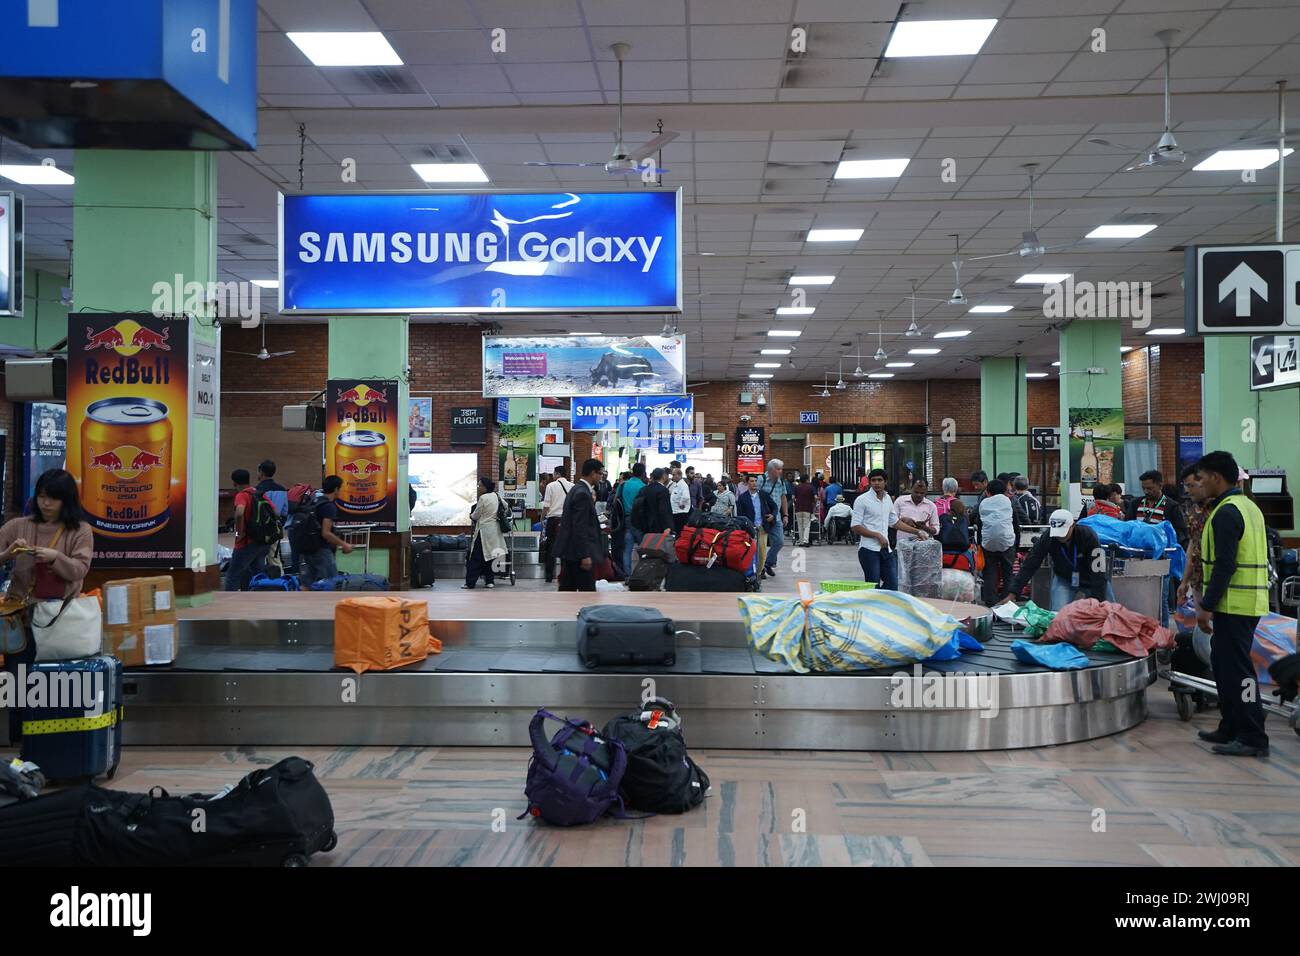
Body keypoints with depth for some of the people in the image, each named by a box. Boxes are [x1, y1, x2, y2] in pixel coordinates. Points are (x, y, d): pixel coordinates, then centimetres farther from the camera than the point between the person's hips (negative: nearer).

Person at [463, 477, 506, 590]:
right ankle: (489, 581, 14)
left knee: (475, 557, -3)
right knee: (489, 555, 14)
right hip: (495, 529, 8)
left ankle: (470, 583, -3)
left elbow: (475, 516, -8)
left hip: (484, 530, -8)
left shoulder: (483, 498, -15)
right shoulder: (496, 496, 7)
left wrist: (471, 516, 14)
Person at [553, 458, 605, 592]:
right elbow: (580, 528, -21)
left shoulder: (575, 489, 14)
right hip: (580, 552, -10)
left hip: (568, 550, 10)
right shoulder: (583, 494, -17)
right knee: (588, 590, -4)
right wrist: (585, 555, -22)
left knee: (567, 588, 11)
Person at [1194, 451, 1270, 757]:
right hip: (1250, 602, 10)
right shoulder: (1249, 506, 16)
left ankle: (1252, 738, -1)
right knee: (1225, 663, 18)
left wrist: (1207, 606, -18)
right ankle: (1231, 728, 26)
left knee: (1236, 669, -5)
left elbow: (1224, 565, -20)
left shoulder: (1226, 512, -16)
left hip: (1233, 605, -10)